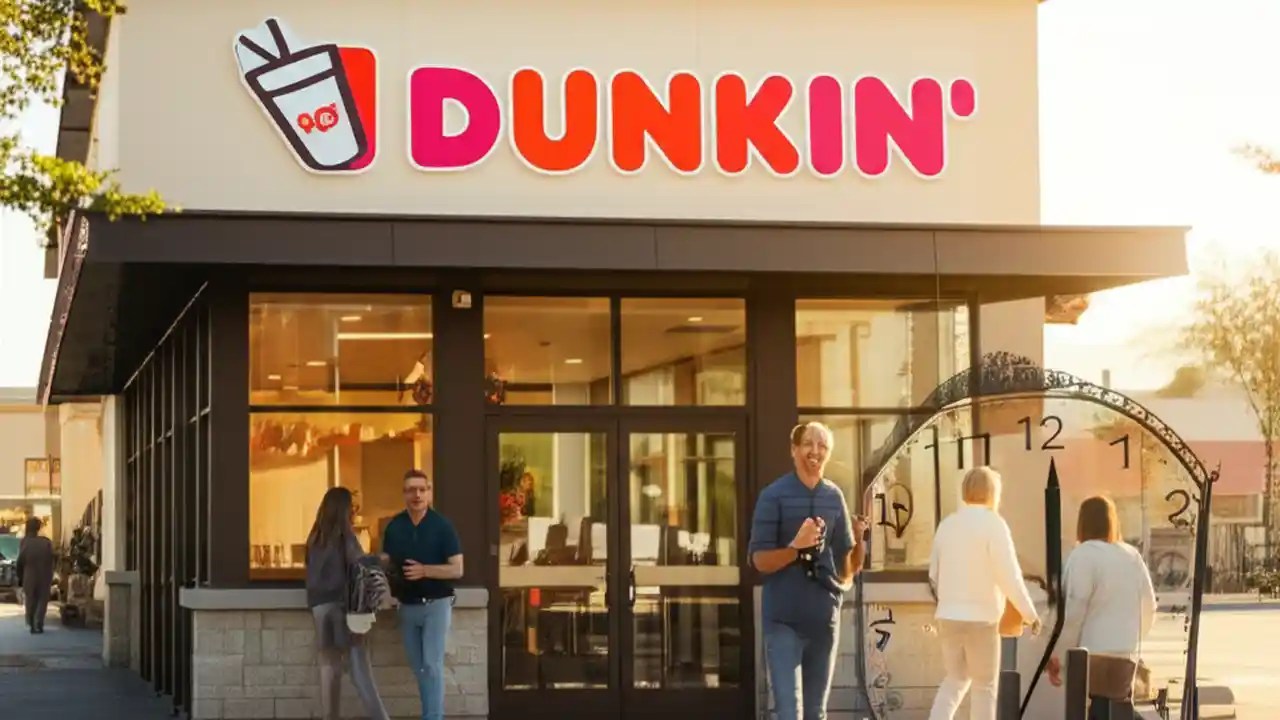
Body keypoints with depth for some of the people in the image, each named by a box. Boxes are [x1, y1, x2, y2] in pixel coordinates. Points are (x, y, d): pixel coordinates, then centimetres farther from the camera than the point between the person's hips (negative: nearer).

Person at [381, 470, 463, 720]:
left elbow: (457, 569, -11)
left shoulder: (442, 525, -9)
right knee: (419, 668, 10)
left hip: (436, 604, -5)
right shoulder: (394, 526, 3)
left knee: (432, 665, -9)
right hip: (407, 606, 5)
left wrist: (424, 570, -22)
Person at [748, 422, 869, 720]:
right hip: (784, 619, -5)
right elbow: (760, 560, -8)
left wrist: (859, 538, -11)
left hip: (824, 619, 5)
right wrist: (796, 546, -25)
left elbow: (849, 567, 8)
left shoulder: (834, 497, 6)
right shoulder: (774, 495, -6)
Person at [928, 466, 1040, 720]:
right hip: (980, 617, -6)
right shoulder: (993, 524, -9)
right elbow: (1009, 576, -13)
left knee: (955, 680, 17)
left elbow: (934, 574, 14)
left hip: (948, 615, 6)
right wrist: (1030, 613, -3)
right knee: (984, 686, 6)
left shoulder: (947, 524, 8)